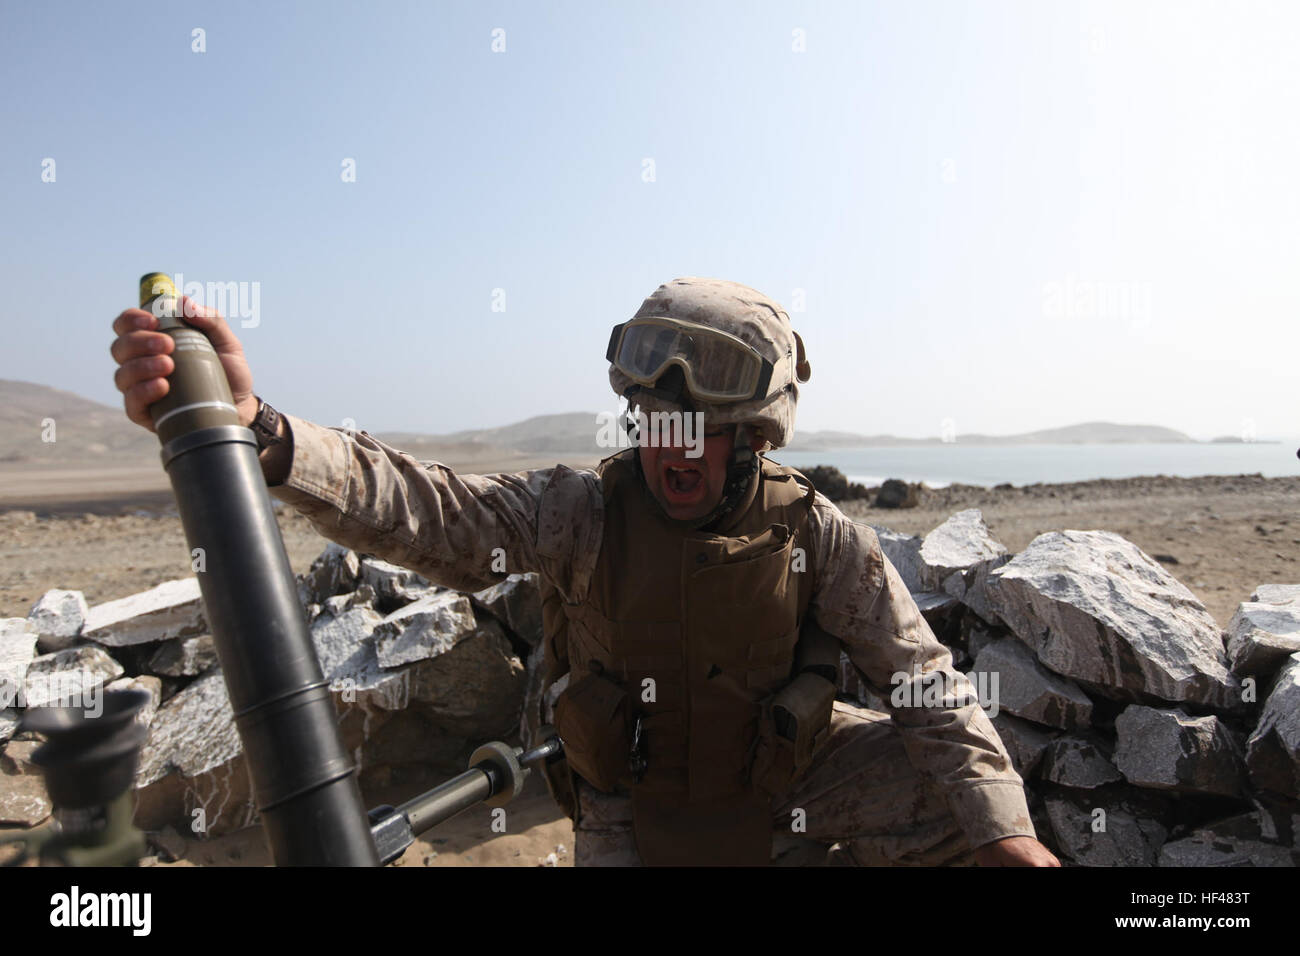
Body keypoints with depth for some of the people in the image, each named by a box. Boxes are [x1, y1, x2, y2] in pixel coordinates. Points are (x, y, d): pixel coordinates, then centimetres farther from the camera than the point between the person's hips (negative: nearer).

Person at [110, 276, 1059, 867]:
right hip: (634, 807, -1)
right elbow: (424, 507, -35)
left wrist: (1006, 830, -22)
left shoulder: (820, 538, -18)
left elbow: (928, 686, -13)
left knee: (980, 804, -6)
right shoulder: (584, 512, -22)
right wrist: (249, 427, -50)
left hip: (789, 778, 1)